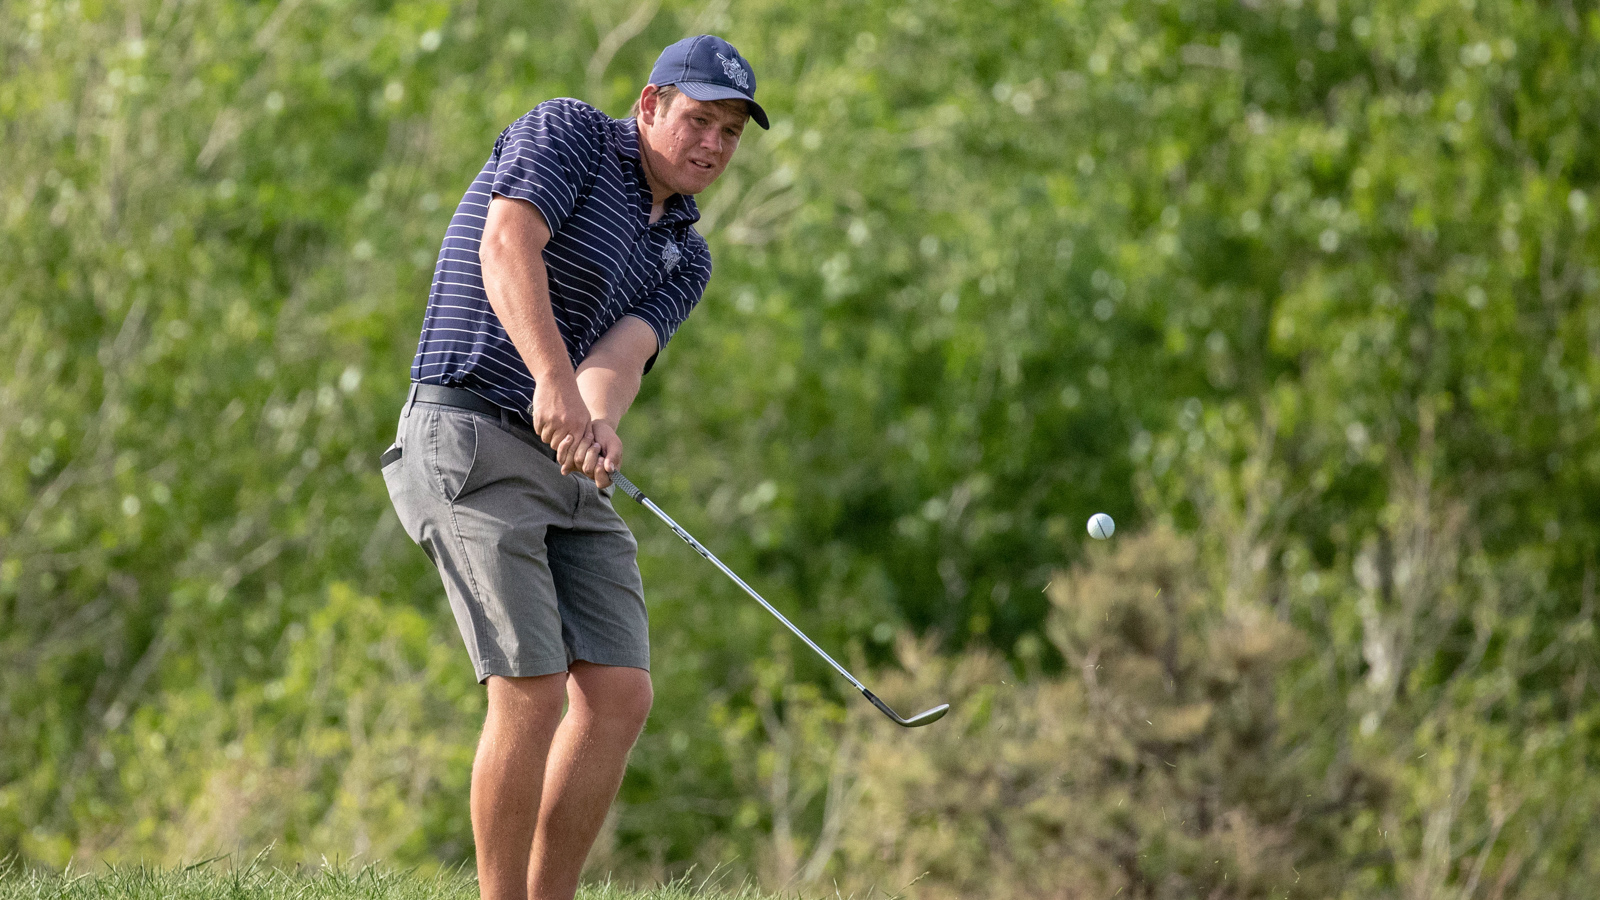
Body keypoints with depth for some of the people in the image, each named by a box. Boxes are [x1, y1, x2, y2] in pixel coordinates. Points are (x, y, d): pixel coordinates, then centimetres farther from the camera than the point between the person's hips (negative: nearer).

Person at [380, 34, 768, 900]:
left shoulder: (684, 257, 14)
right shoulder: (568, 132, -3)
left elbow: (621, 353, -6)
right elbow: (506, 245, -22)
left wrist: (598, 423, -30)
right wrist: (554, 380, -35)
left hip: (568, 470, 8)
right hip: (468, 438, -7)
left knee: (620, 696, -2)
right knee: (532, 693, -15)